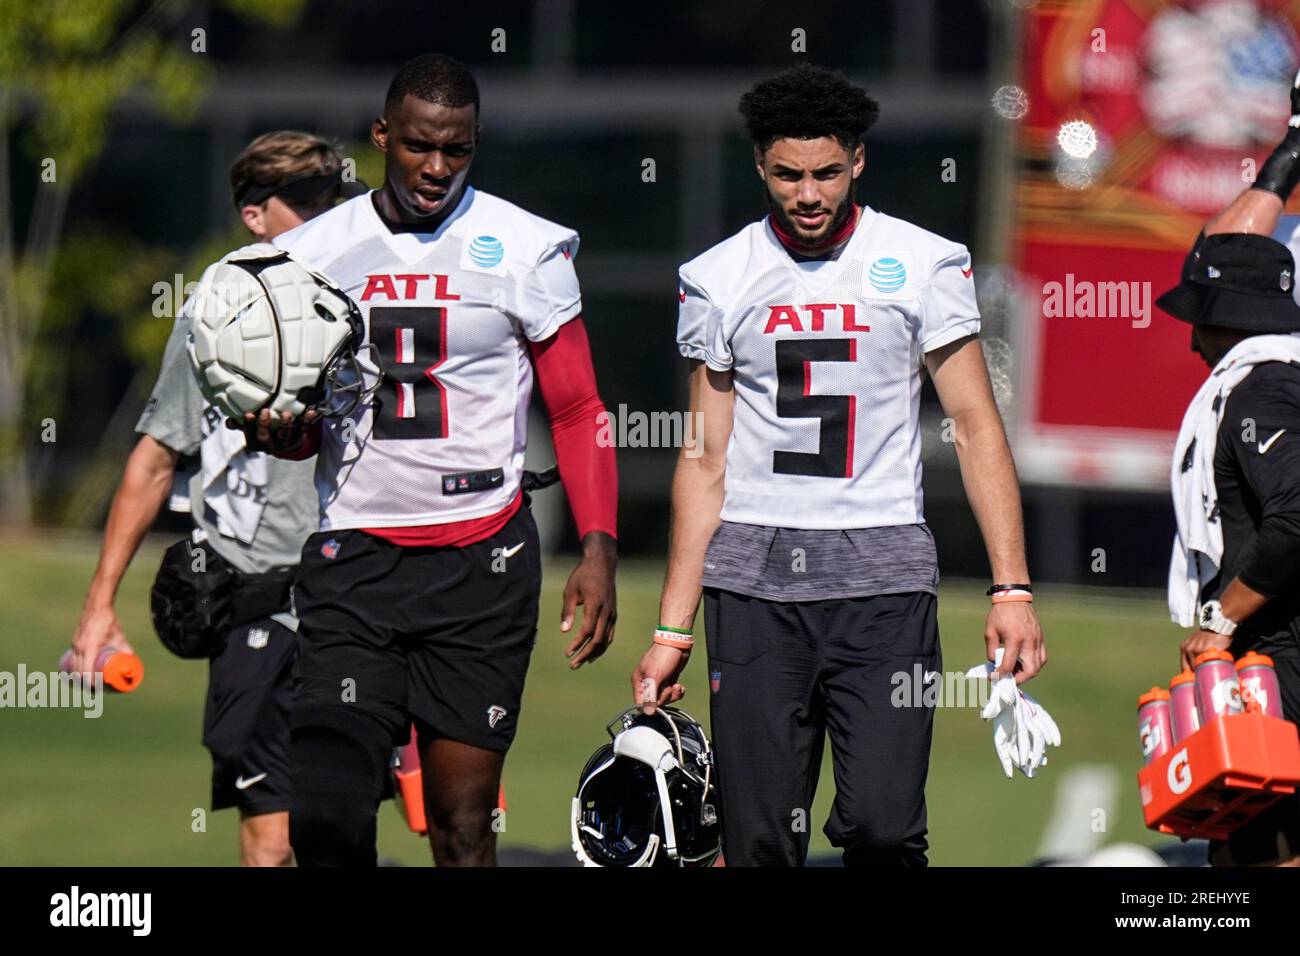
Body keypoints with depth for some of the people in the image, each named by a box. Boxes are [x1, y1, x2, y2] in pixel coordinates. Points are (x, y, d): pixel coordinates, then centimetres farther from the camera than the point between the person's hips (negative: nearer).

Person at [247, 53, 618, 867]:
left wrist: (598, 548, -6)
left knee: (464, 824, -2)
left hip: (482, 563, -2)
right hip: (354, 557, 2)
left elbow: (577, 411, 4)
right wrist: (280, 429, -8)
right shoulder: (312, 254, 8)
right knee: (327, 816, -12)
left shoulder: (525, 251, 0)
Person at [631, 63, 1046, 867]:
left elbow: (976, 428, 2)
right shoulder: (718, 280, 9)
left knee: (882, 828, -14)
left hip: (882, 568, -2)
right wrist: (674, 628, 10)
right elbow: (707, 461, 13)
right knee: (759, 842, -2)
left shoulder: (924, 266, 2)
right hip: (755, 574, 2)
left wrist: (1012, 588, -7)